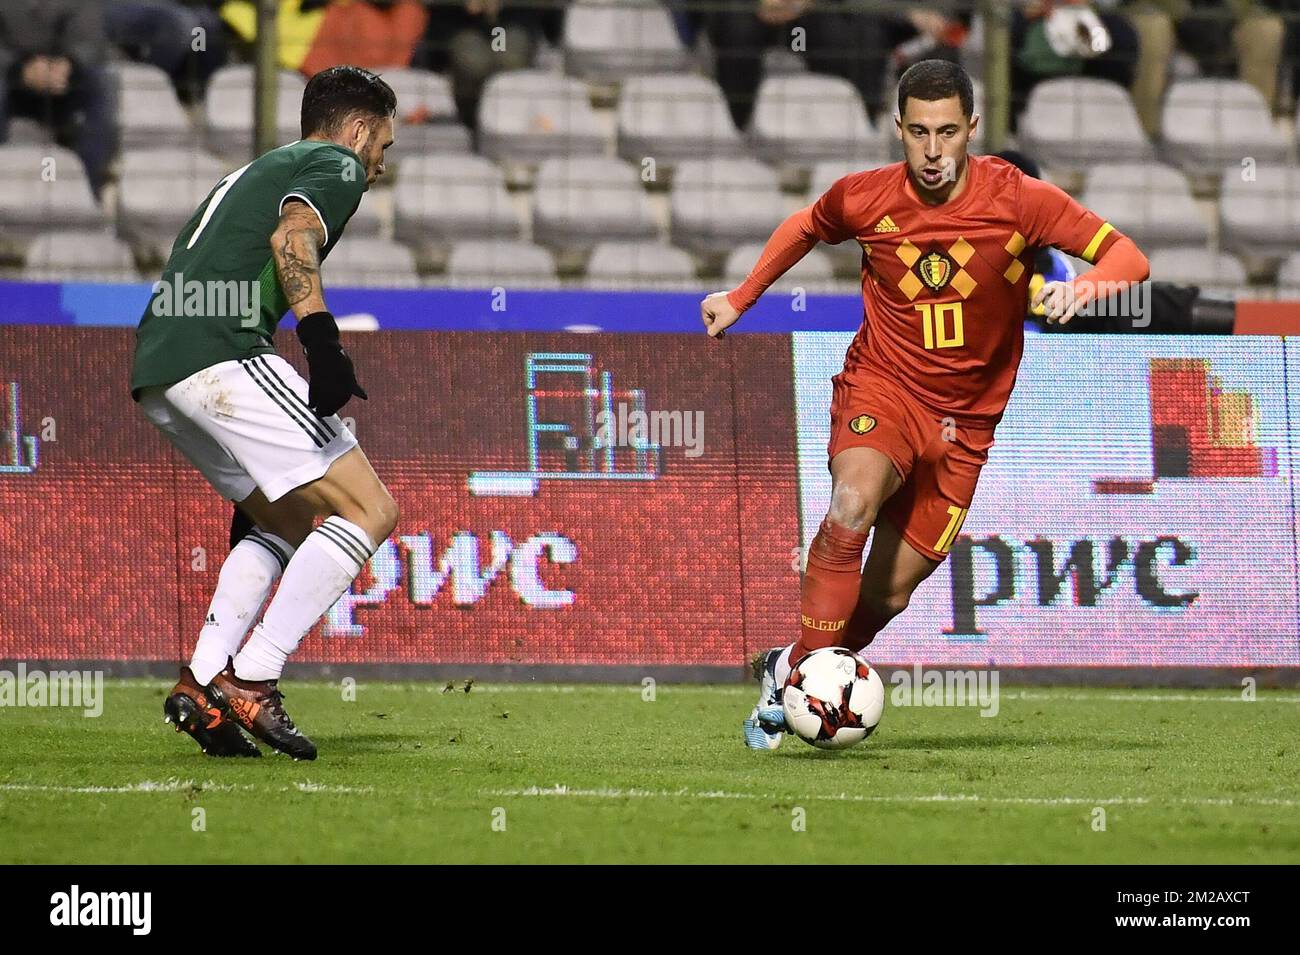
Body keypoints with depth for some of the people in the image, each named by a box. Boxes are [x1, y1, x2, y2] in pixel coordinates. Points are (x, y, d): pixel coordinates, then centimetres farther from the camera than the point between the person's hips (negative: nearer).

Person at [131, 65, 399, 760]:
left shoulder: (252, 173, 34)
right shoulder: (336, 165, 8)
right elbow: (292, 239, -13)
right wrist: (322, 339, -24)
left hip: (153, 370, 9)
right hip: (222, 355, -9)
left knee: (291, 518, 22)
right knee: (368, 510, -6)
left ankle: (201, 683, 8)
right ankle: (250, 683, -14)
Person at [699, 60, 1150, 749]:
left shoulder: (1018, 200, -12)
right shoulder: (866, 198, -7)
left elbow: (1128, 258, -11)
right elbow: (805, 227, 17)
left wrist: (1080, 287, -32)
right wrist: (741, 297, 13)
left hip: (964, 421, 1)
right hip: (881, 386, -1)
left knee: (889, 594, 3)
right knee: (851, 509, -33)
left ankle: (788, 668, 29)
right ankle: (794, 683, -28)